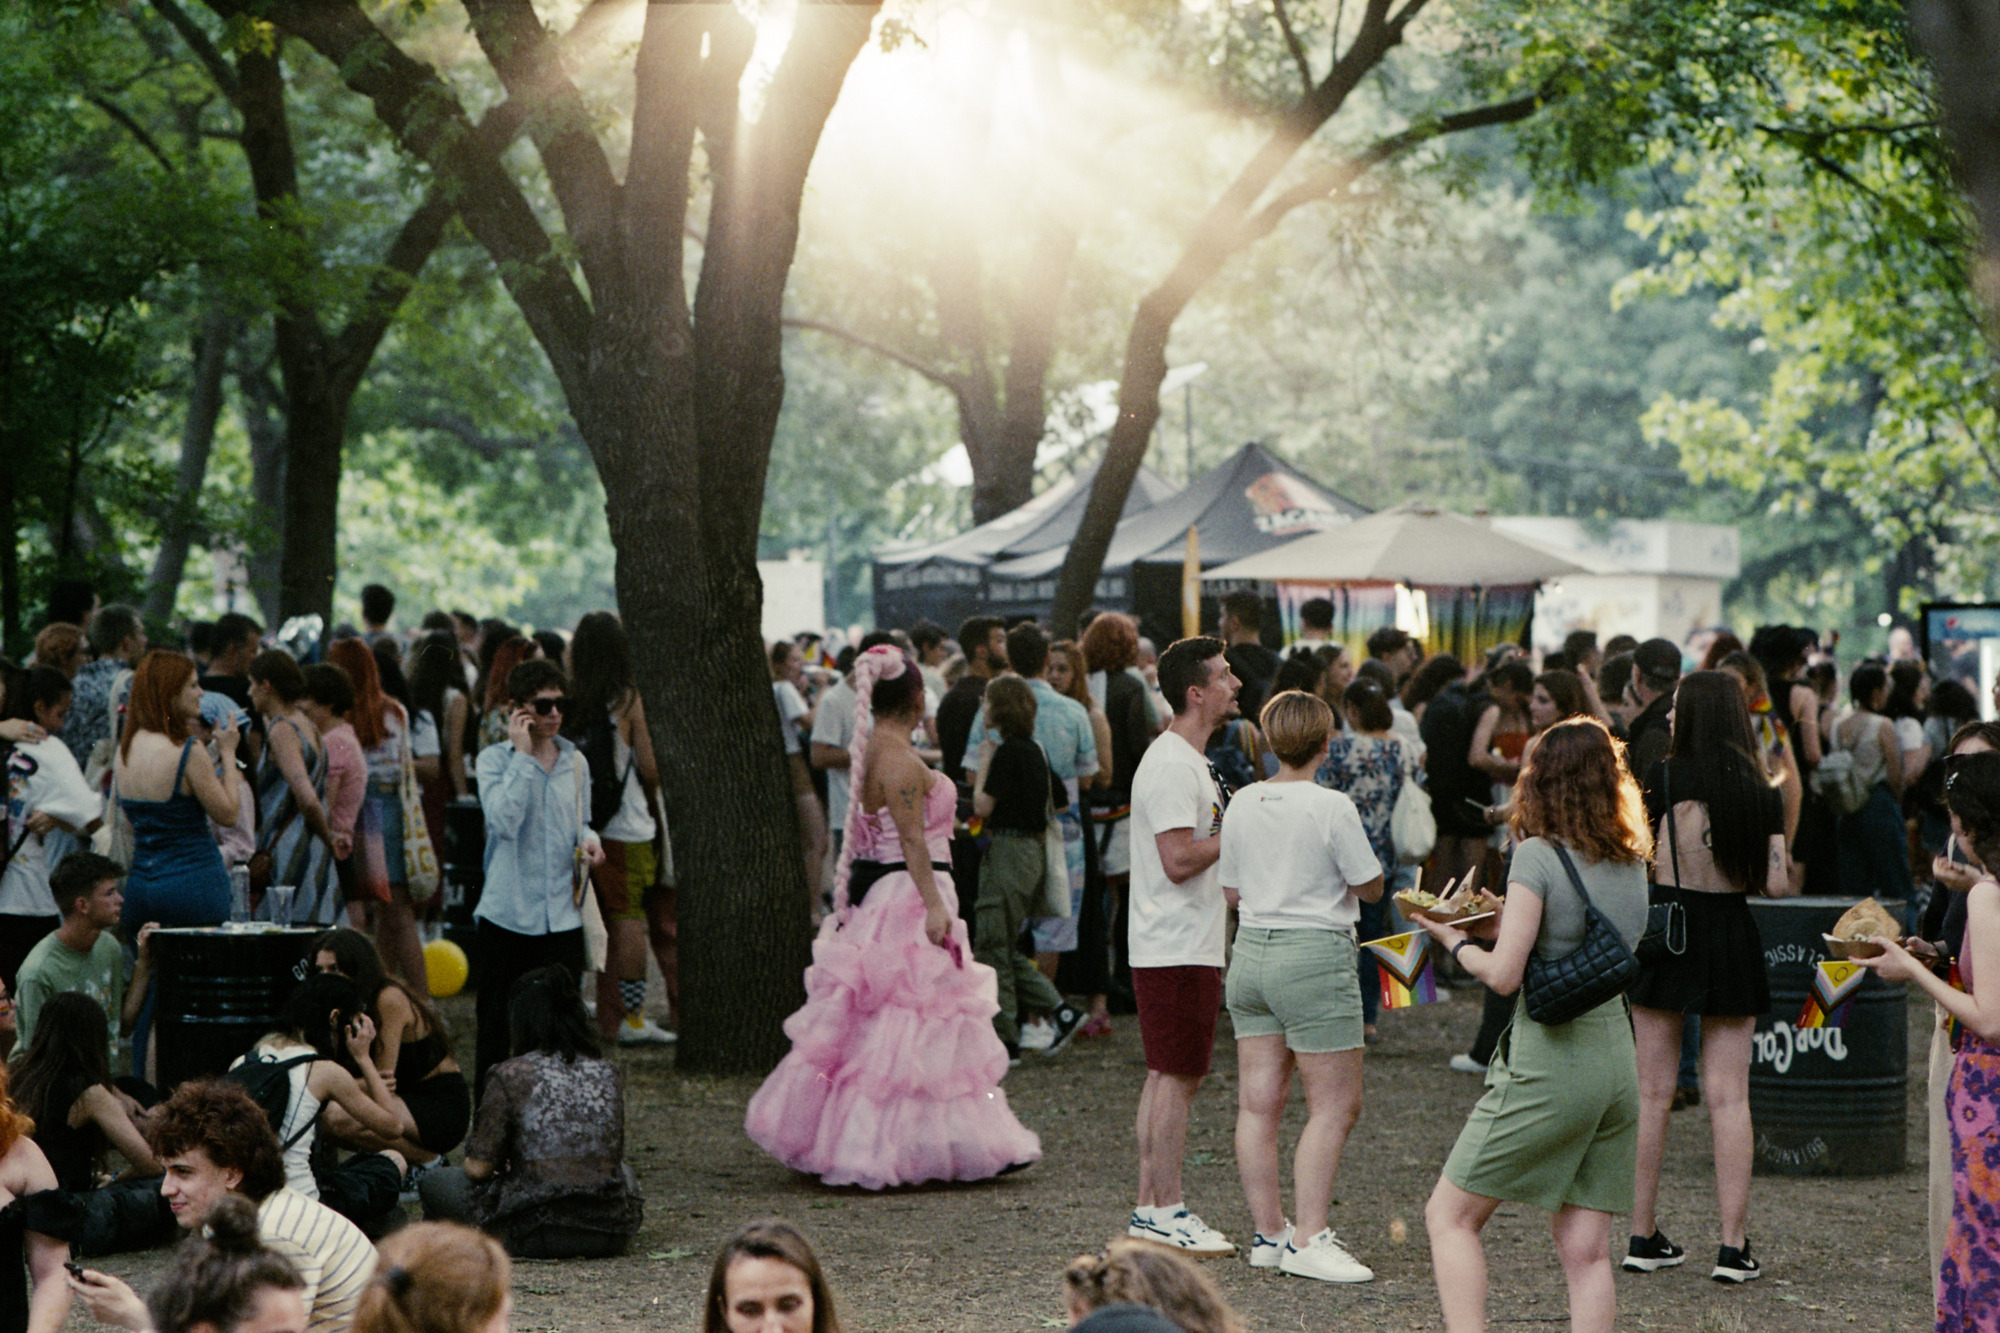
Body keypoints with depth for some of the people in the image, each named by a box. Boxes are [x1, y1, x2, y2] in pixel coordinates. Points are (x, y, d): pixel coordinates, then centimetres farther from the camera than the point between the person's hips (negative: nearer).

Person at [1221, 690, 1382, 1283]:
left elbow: (1232, 891, 12)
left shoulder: (1242, 804, 4)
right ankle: (1309, 1239, -8)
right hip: (1316, 955, -7)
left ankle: (1268, 1232, 13)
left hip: (1250, 951, 7)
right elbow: (1371, 888, -6)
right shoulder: (1332, 807, -13)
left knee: (1258, 1102, 8)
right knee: (1335, 1106, -2)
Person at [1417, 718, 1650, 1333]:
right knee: (1586, 1252, 8)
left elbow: (1503, 974, -15)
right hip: (1619, 1057, 7)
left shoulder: (1538, 856, -11)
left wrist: (1453, 937, 2)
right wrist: (1501, 920, 16)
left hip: (1548, 1065, -6)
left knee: (1450, 1215, 5)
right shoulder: (1633, 862, 9)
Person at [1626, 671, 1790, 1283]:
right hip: (1732, 940, 1)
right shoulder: (1762, 792, 1)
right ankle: (1734, 1245, 0)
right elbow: (1776, 884, 0)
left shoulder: (1665, 775, -6)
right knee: (1728, 1096, 3)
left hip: (1665, 929, -1)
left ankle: (1643, 1236, 10)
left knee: (1652, 1092, 6)